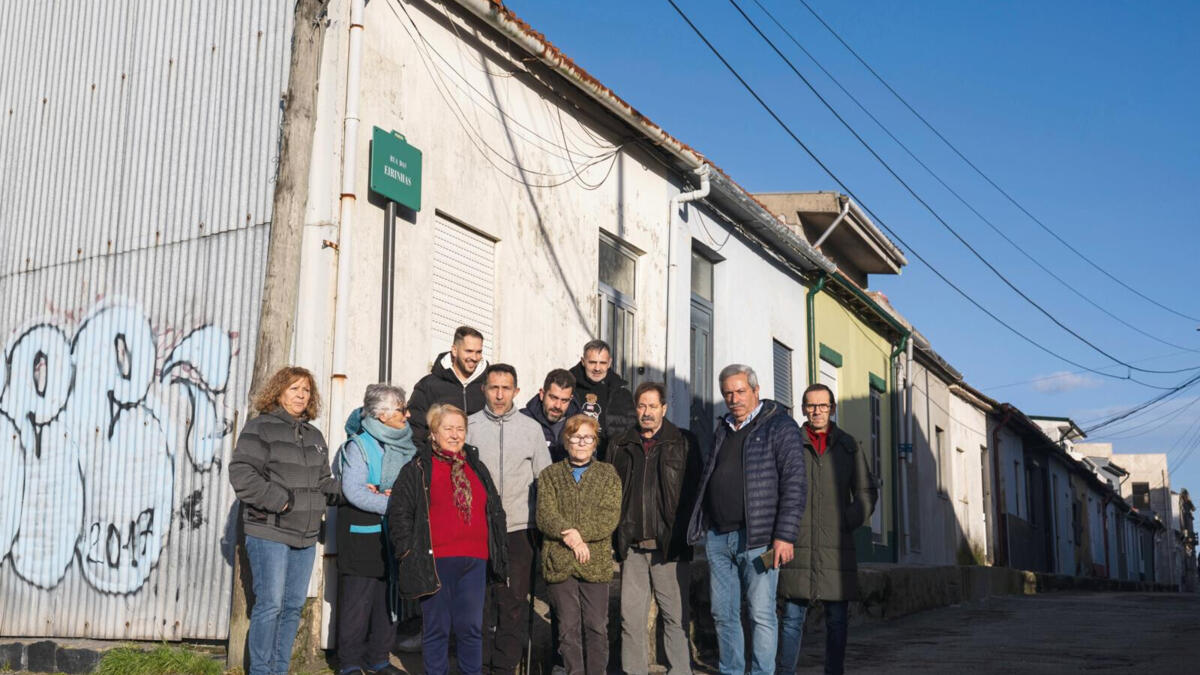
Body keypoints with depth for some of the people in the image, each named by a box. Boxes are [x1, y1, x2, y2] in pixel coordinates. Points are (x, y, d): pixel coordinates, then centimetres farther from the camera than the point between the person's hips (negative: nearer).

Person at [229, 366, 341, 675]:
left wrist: (347, 489, 2)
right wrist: (279, 500, -18)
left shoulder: (314, 436, 18)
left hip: (305, 535, 7)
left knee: (294, 605, 10)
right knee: (270, 604, -7)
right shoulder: (260, 428, -3)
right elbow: (241, 474, -13)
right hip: (269, 531, -7)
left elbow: (323, 482, 22)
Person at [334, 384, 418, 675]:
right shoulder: (359, 446, -9)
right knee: (359, 599, 1)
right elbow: (353, 491, -19)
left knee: (390, 597, 11)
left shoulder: (406, 444, 8)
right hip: (364, 535, -6)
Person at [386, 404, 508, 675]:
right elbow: (398, 512, 0)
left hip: (474, 561, 4)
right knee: (436, 627, 3)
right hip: (436, 561, -4)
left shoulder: (477, 468, 17)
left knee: (471, 627, 7)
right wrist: (408, 550, -6)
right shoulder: (416, 469, 2)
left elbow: (495, 510, 22)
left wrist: (497, 549, 16)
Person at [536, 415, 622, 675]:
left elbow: (610, 517, -2)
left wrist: (579, 532, -15)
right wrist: (571, 539, -17)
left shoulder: (608, 474, 10)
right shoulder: (549, 475, 10)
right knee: (568, 627, 4)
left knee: (597, 627, 2)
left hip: (596, 563, 0)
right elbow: (544, 516, -2)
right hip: (559, 563, 0)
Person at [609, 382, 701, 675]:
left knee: (675, 615, 2)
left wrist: (682, 534, -7)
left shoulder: (684, 442, 5)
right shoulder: (620, 446, 12)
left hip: (669, 545, -2)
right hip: (632, 547, 3)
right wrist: (617, 536, 3)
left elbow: (693, 491, 1)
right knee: (631, 617, 5)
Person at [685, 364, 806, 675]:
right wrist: (703, 529, 19)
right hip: (717, 537, 6)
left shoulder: (779, 426, -2)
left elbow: (794, 483, -9)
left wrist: (785, 535, -15)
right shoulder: (722, 431, 18)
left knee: (762, 613, -4)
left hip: (756, 538, -6)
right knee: (723, 614, 9)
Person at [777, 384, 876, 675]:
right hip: (798, 547, -1)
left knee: (837, 620, 5)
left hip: (837, 547, 2)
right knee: (792, 618, -1)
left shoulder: (849, 445, 12)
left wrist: (849, 521, -1)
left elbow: (866, 492, 15)